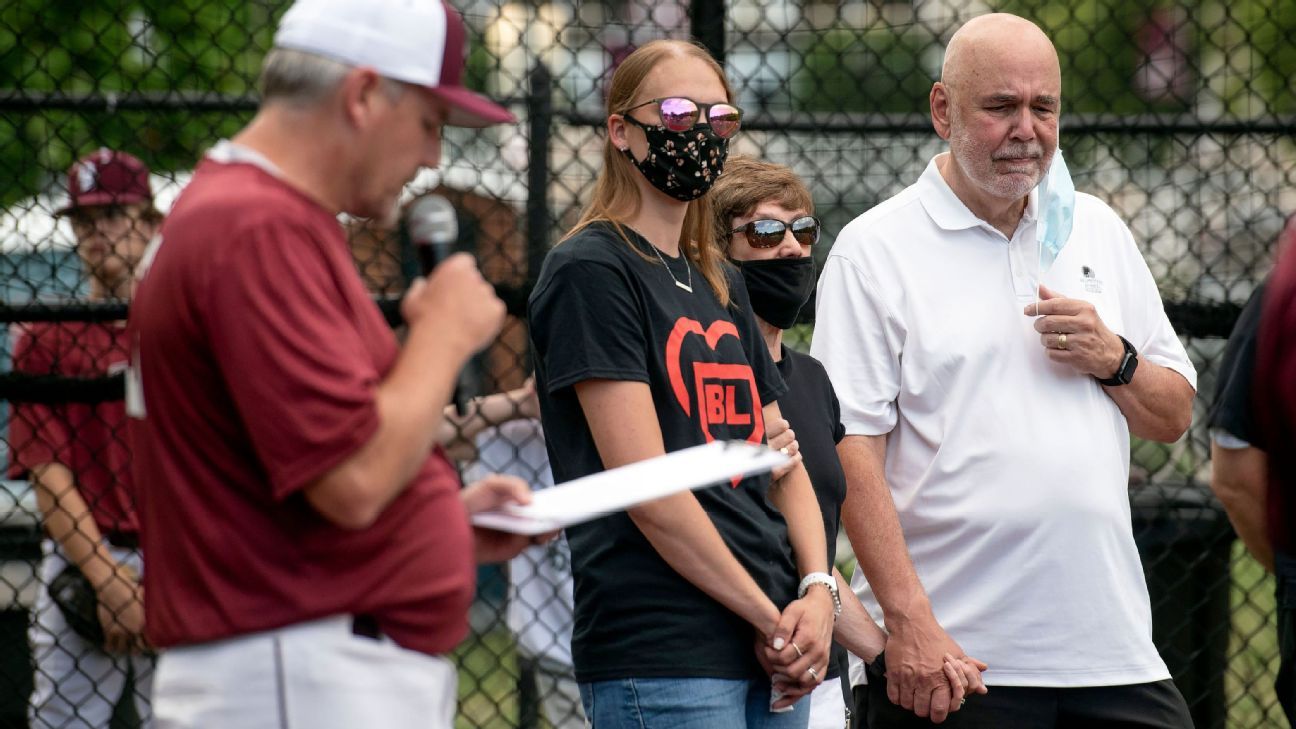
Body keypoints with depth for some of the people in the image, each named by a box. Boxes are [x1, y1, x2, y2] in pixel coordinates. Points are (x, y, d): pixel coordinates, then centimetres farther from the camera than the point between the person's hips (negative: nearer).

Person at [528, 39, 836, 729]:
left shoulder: (720, 284, 19)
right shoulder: (590, 271, -6)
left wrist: (816, 590, 0)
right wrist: (773, 620, -11)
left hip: (774, 654, 8)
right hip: (661, 658, -8)